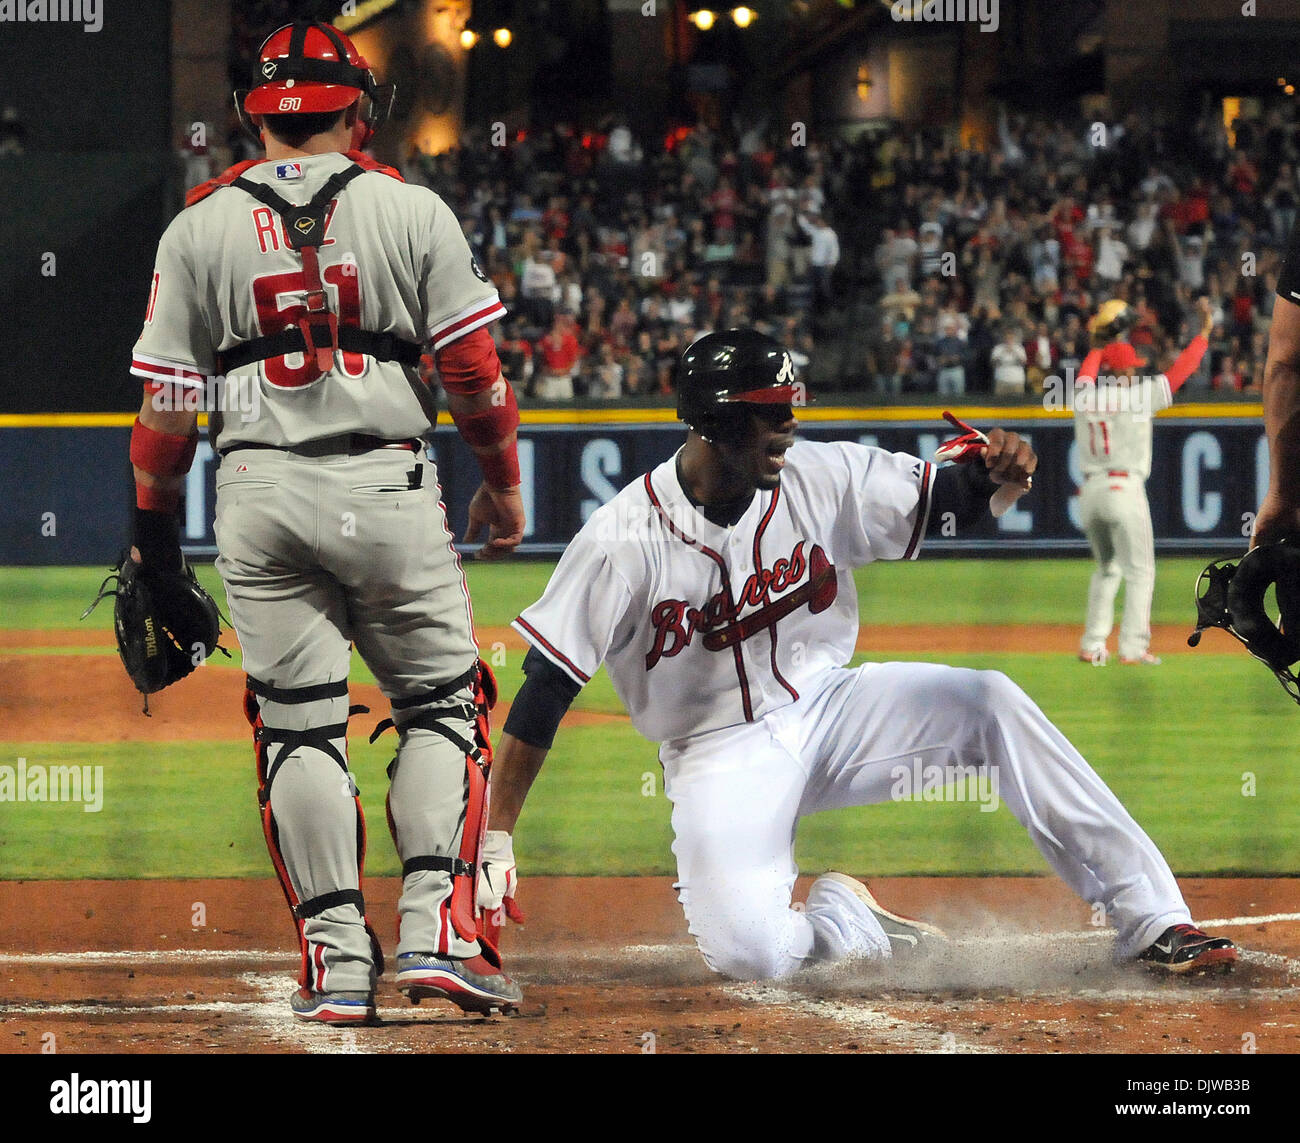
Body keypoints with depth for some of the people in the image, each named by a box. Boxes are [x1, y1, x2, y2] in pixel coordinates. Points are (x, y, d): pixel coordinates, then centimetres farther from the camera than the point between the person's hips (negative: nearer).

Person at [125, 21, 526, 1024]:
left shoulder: (200, 226, 6)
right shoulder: (412, 210, 3)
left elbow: (167, 397, 5)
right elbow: (473, 367, 1)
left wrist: (156, 523, 14)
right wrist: (503, 484, 14)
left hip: (257, 492, 1)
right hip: (387, 486, -1)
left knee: (298, 725, 5)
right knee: (441, 701, 10)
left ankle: (339, 957, 0)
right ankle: (435, 927, -4)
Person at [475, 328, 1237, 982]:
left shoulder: (821, 478, -8)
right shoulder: (624, 540, -18)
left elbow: (948, 500, -1)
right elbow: (544, 689, -16)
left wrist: (1004, 478, -26)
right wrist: (496, 844, -20)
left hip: (825, 710, 4)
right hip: (721, 758, -4)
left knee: (990, 704, -20)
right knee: (747, 953, -29)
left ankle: (1152, 919, -16)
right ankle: (842, 919, 8)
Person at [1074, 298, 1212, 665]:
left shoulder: (1086, 396, 6)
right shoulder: (1138, 397, -6)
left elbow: (1088, 370, 29)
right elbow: (1180, 372, -3)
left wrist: (1103, 337, 39)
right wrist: (1205, 331, 4)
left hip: (1091, 493, 6)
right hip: (1125, 491, -6)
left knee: (1107, 570, 18)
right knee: (1140, 572, 1)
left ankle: (1093, 645, 11)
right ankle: (1133, 647, -8)